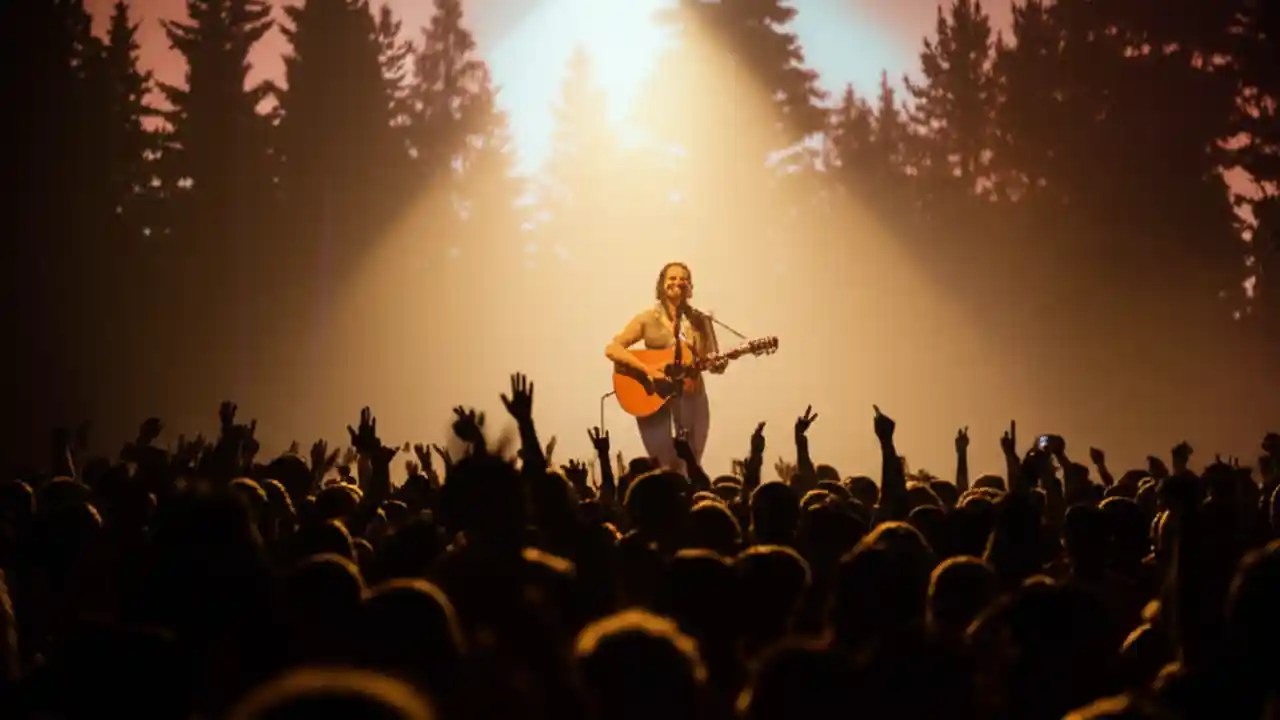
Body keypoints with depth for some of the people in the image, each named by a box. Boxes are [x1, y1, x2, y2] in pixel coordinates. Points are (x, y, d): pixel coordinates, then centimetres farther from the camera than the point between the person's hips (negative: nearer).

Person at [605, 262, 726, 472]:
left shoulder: (700, 321, 7)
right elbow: (612, 349, -8)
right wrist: (648, 370, -18)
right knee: (665, 468, -6)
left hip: (692, 399, 2)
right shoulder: (648, 319, 0)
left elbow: (714, 364, 6)